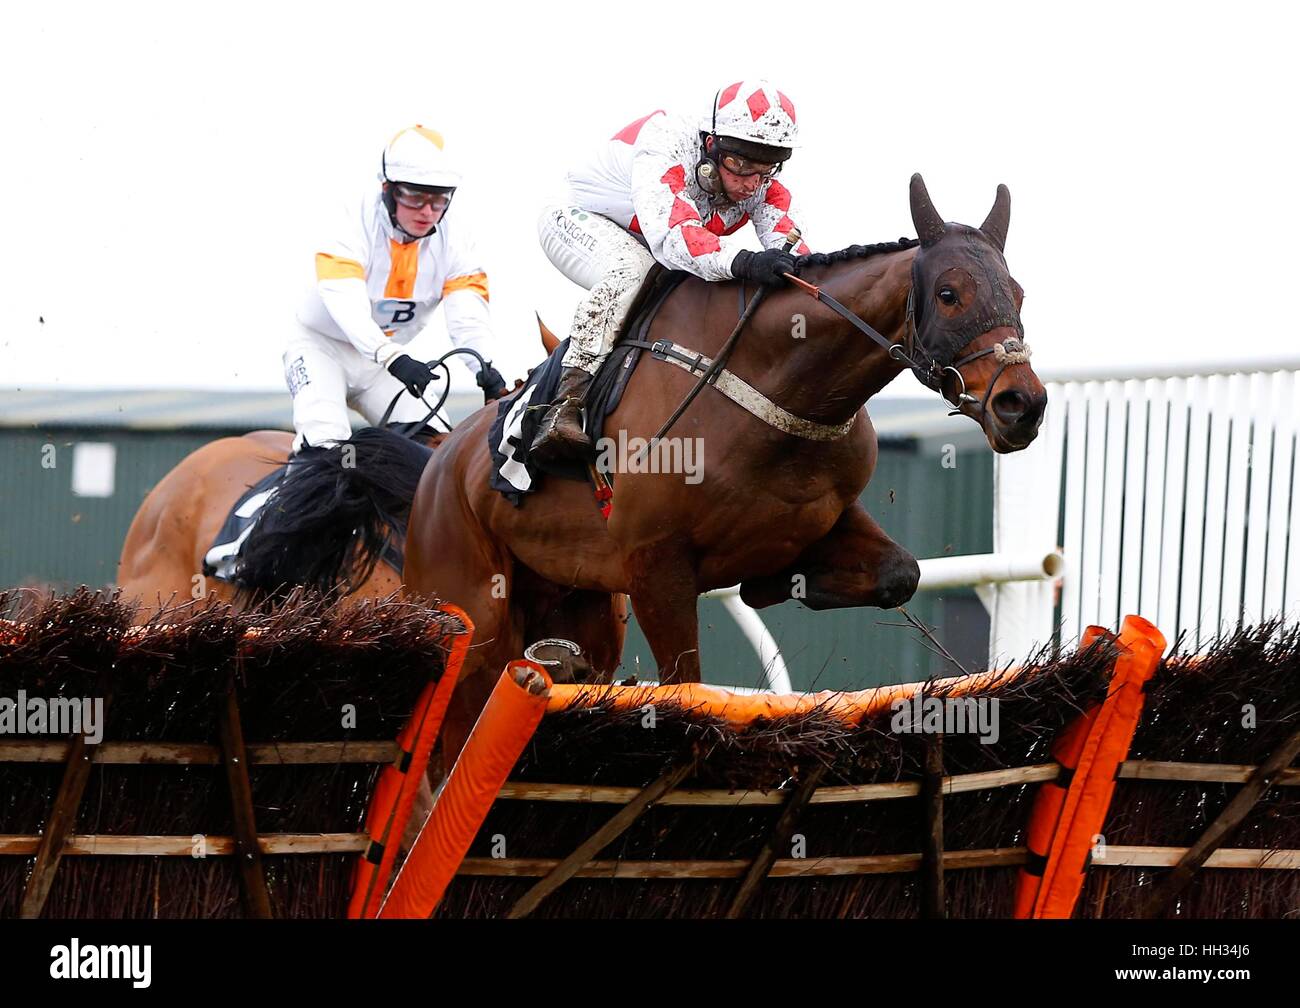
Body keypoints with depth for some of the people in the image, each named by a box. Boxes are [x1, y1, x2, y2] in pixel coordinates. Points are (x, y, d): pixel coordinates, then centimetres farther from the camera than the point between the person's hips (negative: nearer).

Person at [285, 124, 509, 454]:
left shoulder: (453, 239, -12)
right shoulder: (357, 222, -27)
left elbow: (467, 315, -23)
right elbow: (346, 303, -41)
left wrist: (485, 370, -44)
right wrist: (392, 358, -57)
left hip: (382, 358, 5)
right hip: (323, 345, -5)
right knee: (325, 436, -27)